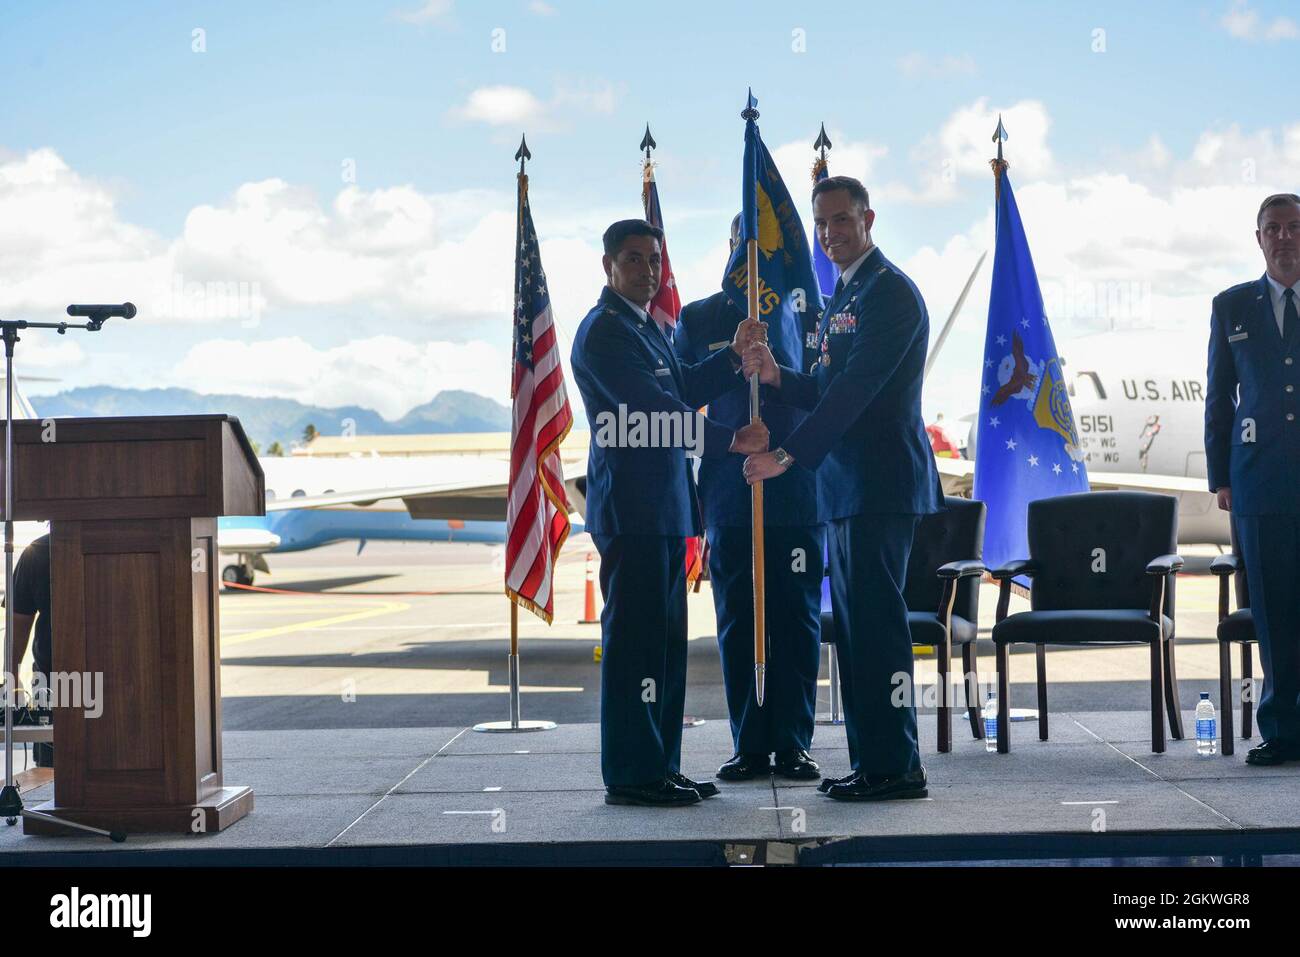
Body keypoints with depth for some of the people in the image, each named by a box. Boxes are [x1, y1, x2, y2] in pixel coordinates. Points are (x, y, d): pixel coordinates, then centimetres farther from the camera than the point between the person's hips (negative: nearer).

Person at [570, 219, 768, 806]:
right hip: (631, 509, -10)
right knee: (635, 639, -7)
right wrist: (732, 440, -16)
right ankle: (630, 775, -3)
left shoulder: (644, 327, 20)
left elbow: (683, 390, 18)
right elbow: (656, 409, -19)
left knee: (664, 641, 13)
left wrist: (734, 354, 5)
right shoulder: (604, 331, -12)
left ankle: (659, 767, 20)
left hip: (661, 507, 10)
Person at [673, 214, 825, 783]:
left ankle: (794, 745, 8)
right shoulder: (698, 321, 8)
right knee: (737, 625, 3)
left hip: (799, 496, -1)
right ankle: (750, 746, 11)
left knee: (797, 623, 1)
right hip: (729, 497, 1)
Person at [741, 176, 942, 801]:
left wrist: (789, 455, -23)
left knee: (876, 620, -9)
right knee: (853, 624, 11)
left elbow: (856, 389, -20)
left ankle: (895, 767, -4)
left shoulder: (890, 292, -11)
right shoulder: (843, 295, 20)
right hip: (845, 488, 10)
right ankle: (869, 761, 17)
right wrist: (776, 376, 3)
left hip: (881, 485, -10)